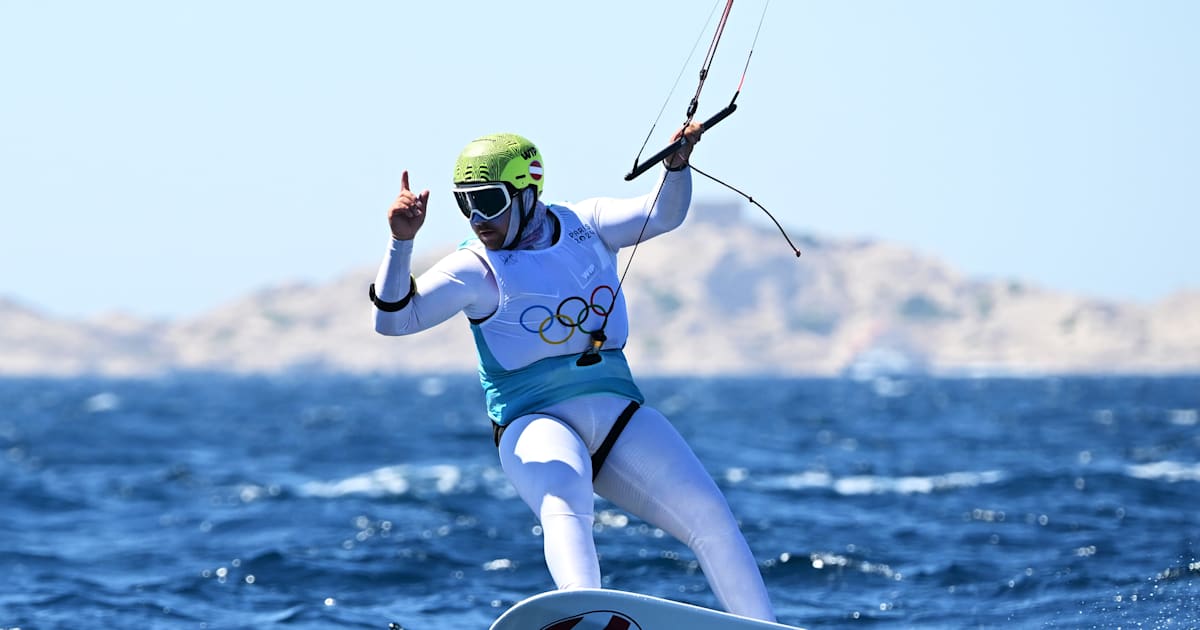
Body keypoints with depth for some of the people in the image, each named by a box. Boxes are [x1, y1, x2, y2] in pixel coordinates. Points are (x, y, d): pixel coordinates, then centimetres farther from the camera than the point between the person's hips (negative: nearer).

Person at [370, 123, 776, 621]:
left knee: (711, 518, -4)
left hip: (617, 410, 4)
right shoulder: (474, 270, -1)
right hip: (536, 422, -4)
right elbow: (393, 319, -9)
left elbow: (662, 214, -3)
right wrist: (401, 241, -22)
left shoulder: (585, 224, 9)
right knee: (566, 504, -36)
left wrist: (677, 164, -23)